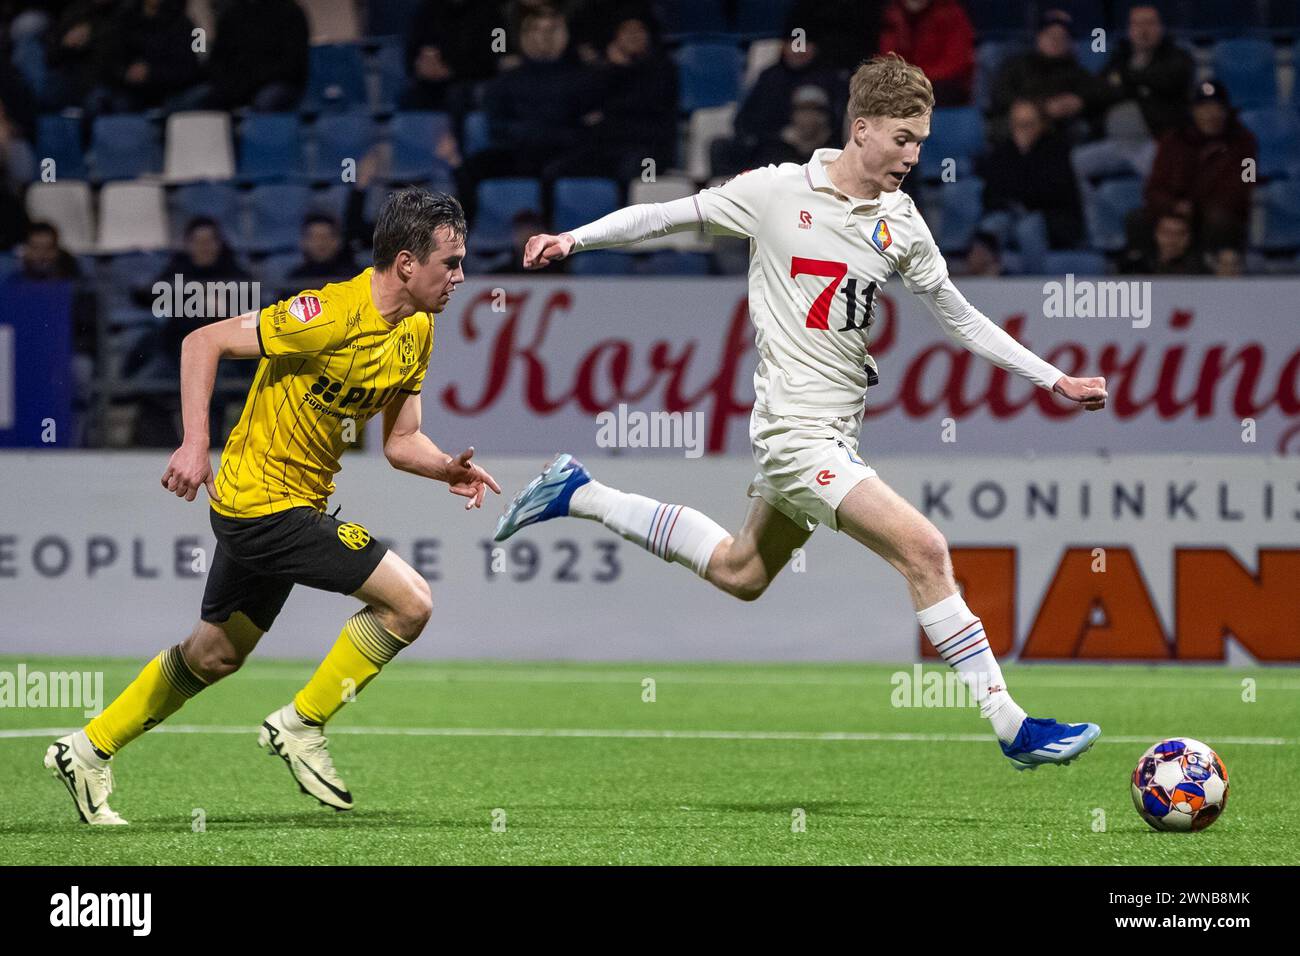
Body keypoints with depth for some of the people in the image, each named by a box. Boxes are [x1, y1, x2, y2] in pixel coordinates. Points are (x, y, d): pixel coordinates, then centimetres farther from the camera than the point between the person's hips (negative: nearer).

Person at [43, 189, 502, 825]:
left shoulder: (418, 331, 4)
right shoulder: (335, 314, -23)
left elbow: (400, 441, 10)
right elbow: (205, 342, -18)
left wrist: (448, 469, -11)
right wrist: (194, 445, -24)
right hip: (266, 503, -9)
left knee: (215, 654, 21)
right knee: (409, 601, -14)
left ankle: (89, 750, 32)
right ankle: (300, 727, -1)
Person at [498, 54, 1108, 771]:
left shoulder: (900, 223, 5)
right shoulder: (779, 192, -10)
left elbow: (960, 319, 15)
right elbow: (667, 216, 0)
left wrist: (1055, 380, 12)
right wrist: (575, 237, -10)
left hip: (834, 432, 8)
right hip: (794, 427, -8)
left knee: (740, 572, 22)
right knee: (925, 551, -18)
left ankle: (577, 495, 35)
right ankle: (1012, 728, -14)